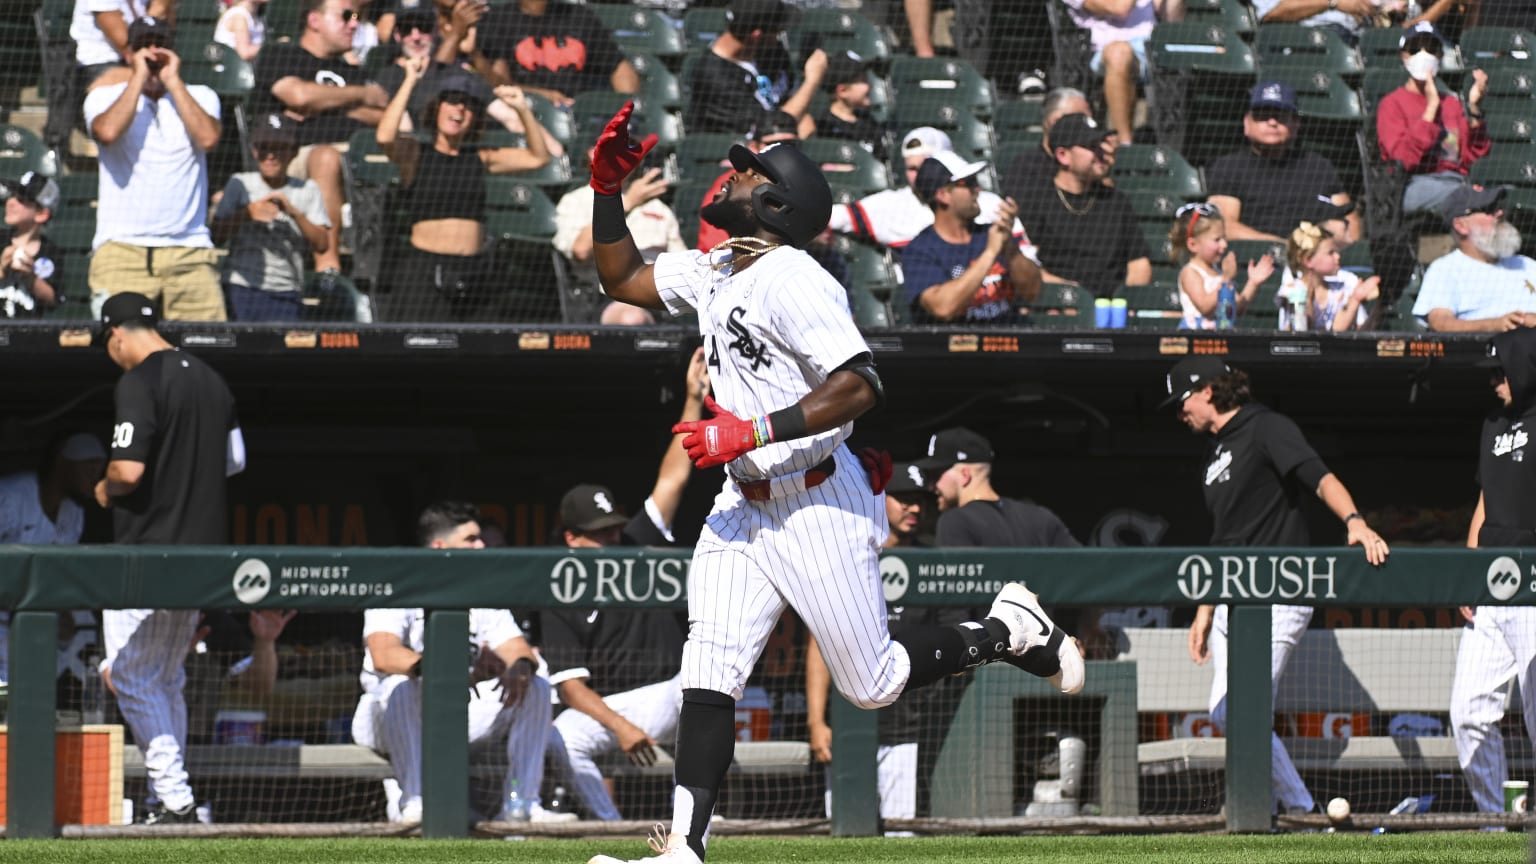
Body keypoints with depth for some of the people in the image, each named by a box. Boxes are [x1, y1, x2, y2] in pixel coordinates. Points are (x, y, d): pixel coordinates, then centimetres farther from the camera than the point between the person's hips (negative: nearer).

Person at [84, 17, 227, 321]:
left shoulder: (200, 96, 15)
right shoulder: (105, 96, 10)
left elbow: (208, 137, -7)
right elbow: (108, 132, -13)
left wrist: (172, 80, -1)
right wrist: (139, 77, -4)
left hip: (189, 249, 2)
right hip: (121, 248, -1)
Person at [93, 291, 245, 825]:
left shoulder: (139, 383, -15)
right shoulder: (211, 380, 12)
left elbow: (129, 470, -23)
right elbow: (234, 460, 18)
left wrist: (105, 490, -2)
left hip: (148, 550, -8)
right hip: (202, 547, 8)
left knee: (132, 677, -2)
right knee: (166, 678, 17)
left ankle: (174, 798, -11)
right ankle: (170, 800, 17)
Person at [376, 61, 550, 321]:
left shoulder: (480, 160, 15)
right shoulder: (415, 154, 5)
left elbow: (538, 158, 12)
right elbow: (385, 136, -16)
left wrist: (523, 110, 1)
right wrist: (410, 82, -11)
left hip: (473, 270, 3)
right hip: (424, 267, -3)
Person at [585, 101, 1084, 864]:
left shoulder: (790, 281, -20)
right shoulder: (712, 273, 9)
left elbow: (858, 386, -27)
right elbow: (622, 279, 22)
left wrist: (754, 432, -28)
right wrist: (607, 188, 8)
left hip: (817, 507, -8)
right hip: (743, 507, 8)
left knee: (873, 685, 2)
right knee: (708, 670, -7)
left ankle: (1011, 631, 24)